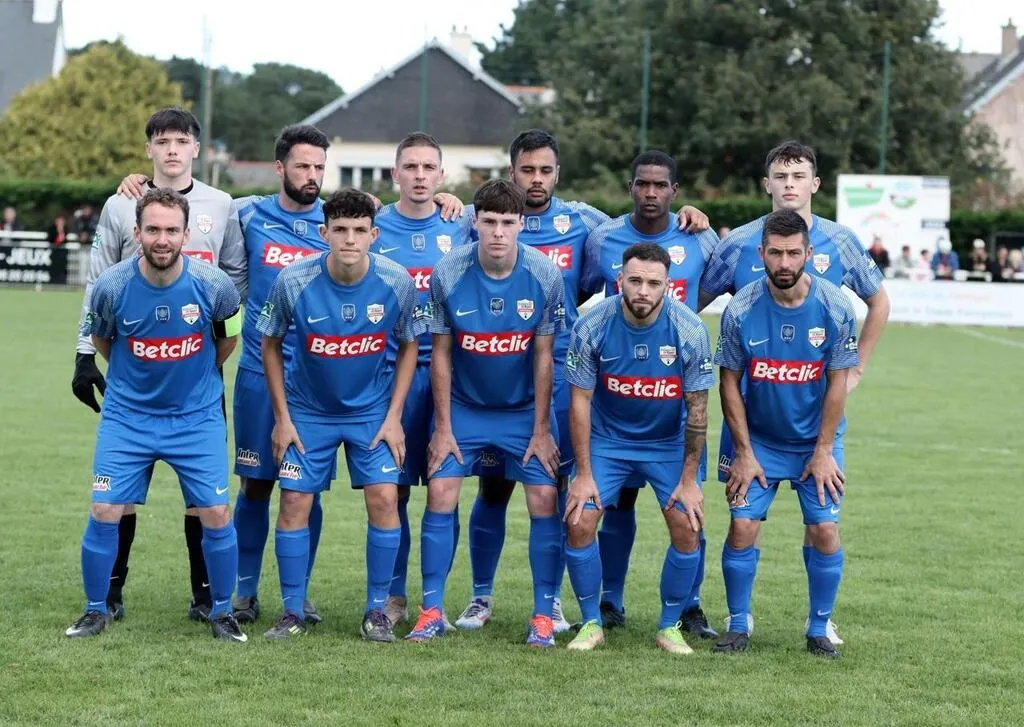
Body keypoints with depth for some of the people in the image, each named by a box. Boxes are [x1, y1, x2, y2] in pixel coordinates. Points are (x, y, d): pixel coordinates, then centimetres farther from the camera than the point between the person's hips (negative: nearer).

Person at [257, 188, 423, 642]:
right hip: (308, 411, 0)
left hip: (372, 411, 0)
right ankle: (293, 612, 11)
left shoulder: (397, 283, -16)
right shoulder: (293, 281, -18)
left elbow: (408, 346, 0)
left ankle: (377, 611, 5)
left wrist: (394, 416, -5)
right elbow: (271, 344, -3)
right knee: (294, 501, -4)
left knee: (384, 498, -10)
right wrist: (282, 417, -4)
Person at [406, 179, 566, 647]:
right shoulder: (448, 273, -16)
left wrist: (541, 429, -7)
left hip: (525, 409, 0)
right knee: (440, 494, -8)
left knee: (544, 499, -8)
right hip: (463, 405, 0)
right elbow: (440, 353, -7)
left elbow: (543, 357, -8)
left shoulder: (544, 275, -16)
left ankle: (544, 614, 3)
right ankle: (432, 610, 3)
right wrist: (443, 427, -6)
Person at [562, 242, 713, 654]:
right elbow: (580, 401, -10)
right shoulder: (591, 327, -19)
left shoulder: (689, 330, -19)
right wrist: (584, 474, -11)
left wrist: (689, 478, -11)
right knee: (579, 523, -11)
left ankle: (670, 626, 9)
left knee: (687, 528, -11)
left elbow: (697, 408, -11)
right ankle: (591, 623, 7)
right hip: (607, 439, 0)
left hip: (669, 442, 0)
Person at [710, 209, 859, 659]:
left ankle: (819, 629, 11)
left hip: (816, 441, 0)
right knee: (742, 526, -8)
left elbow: (837, 382, -7)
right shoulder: (741, 309, -15)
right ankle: (738, 624, 9)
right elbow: (729, 382, -6)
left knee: (825, 531, -6)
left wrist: (823, 450, -7)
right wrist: (744, 451, -6)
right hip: (758, 440, 0)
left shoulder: (835, 308, -15)